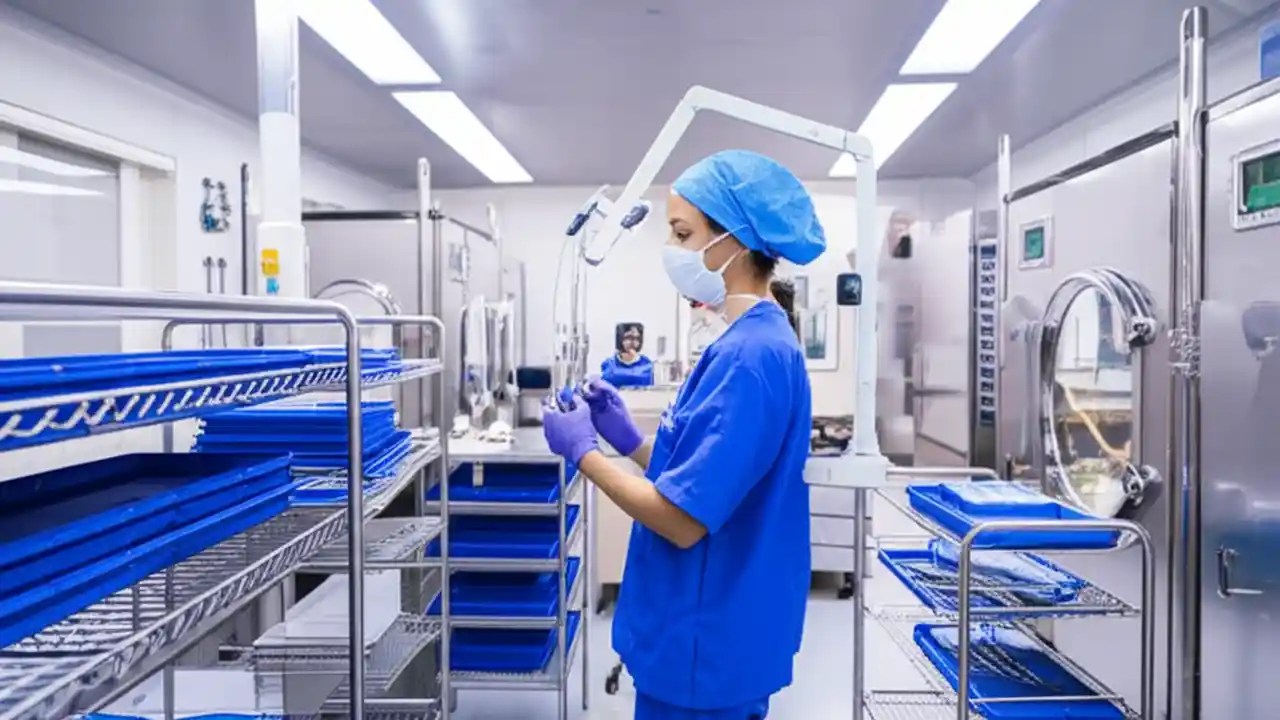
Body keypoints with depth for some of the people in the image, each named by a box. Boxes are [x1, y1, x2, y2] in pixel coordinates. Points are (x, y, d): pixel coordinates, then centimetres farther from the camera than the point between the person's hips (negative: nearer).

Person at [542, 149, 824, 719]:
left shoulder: (749, 356, -25)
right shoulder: (754, 344, 6)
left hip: (707, 648, -9)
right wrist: (628, 439, 3)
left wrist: (582, 451, -14)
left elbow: (683, 518, -26)